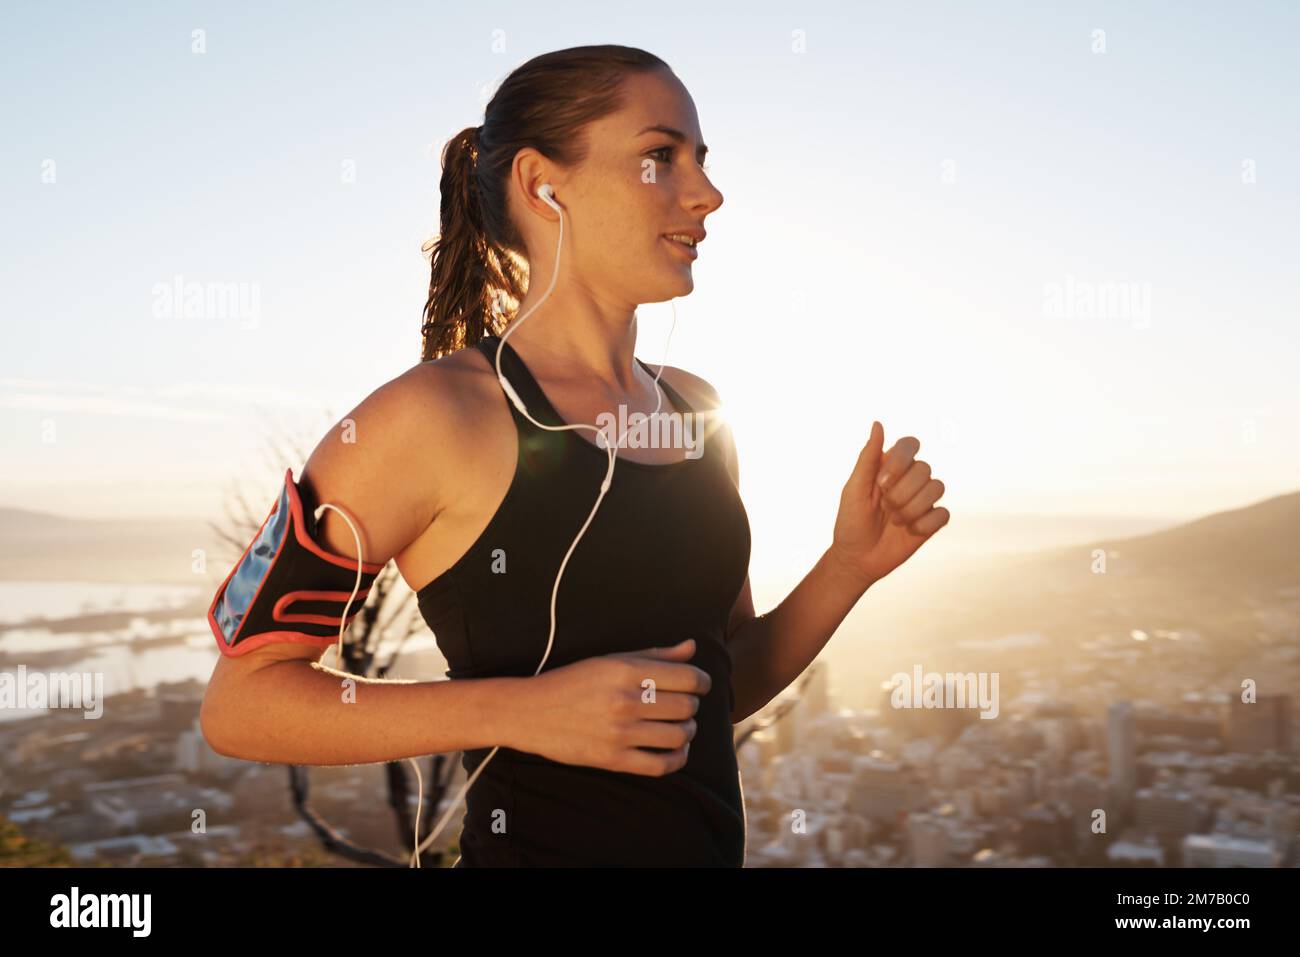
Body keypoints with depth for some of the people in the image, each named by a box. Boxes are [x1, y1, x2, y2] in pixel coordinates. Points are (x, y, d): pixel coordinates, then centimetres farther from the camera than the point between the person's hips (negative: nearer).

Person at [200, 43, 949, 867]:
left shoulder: (695, 410, 3)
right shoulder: (437, 412, -16)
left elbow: (726, 685, 9)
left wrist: (852, 563, -7)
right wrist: (523, 713, -23)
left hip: (714, 841, 6)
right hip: (537, 845, -6)